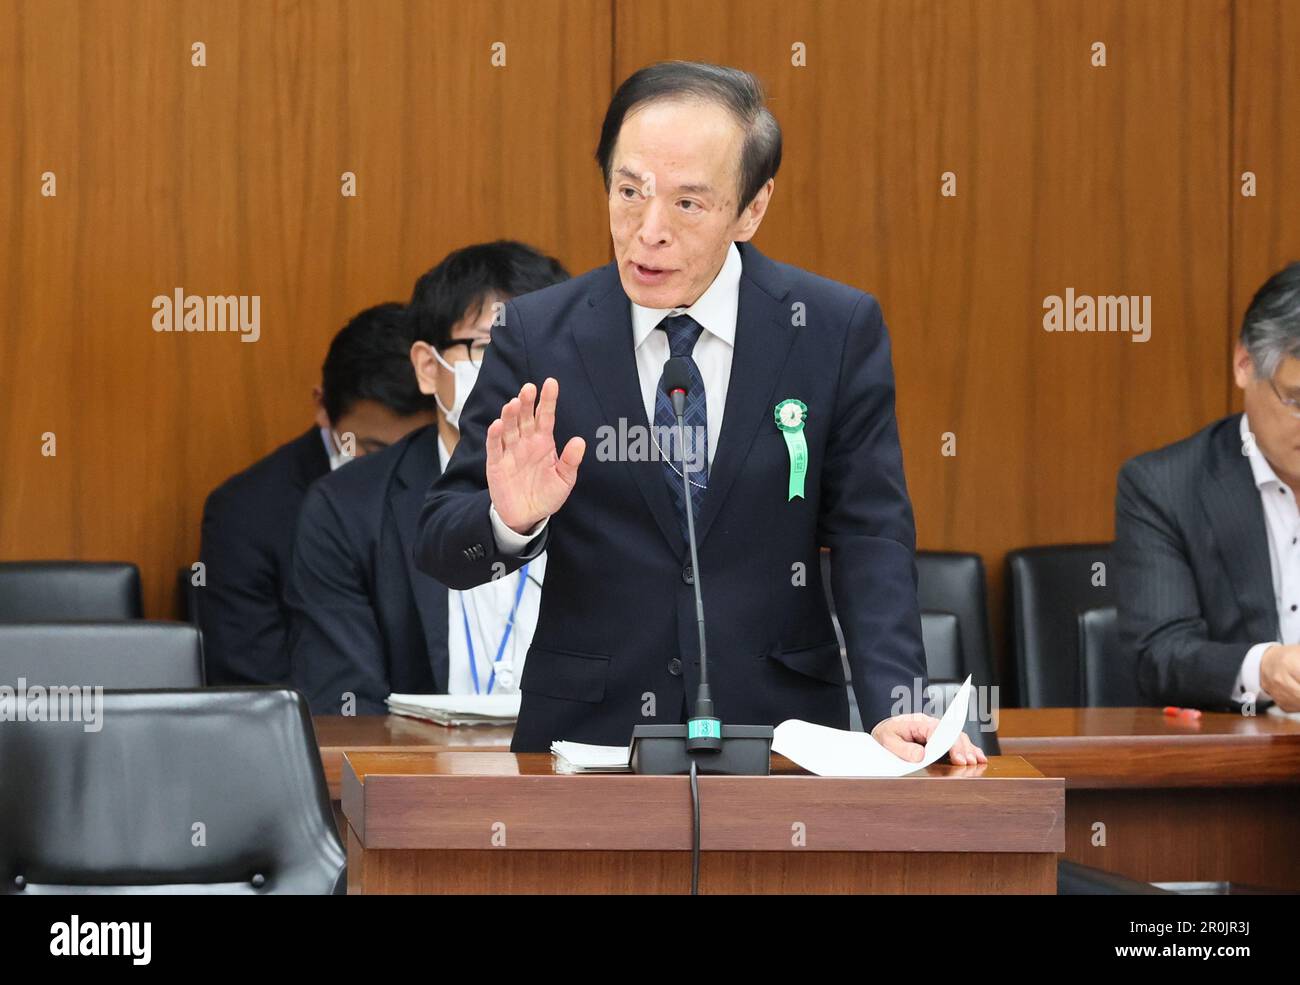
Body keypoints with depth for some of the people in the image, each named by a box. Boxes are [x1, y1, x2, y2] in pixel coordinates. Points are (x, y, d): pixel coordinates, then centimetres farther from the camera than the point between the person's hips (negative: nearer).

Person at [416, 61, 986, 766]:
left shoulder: (838, 330, 1)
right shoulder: (538, 335, 0)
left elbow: (871, 535, 0)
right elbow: (439, 543, 2)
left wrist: (891, 709, -14)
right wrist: (509, 520, -21)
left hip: (778, 723, -1)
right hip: (589, 731, 1)